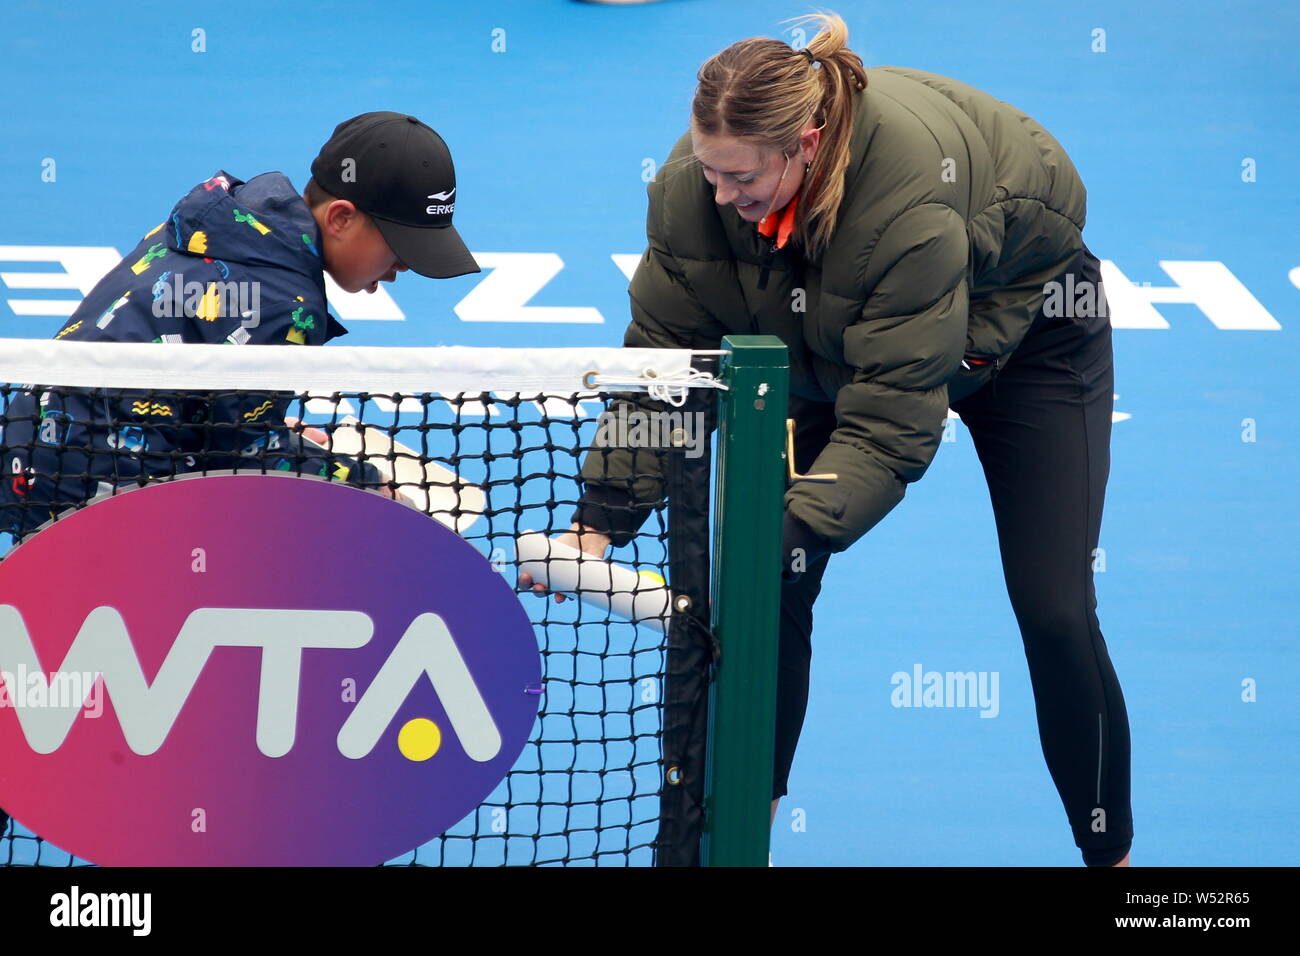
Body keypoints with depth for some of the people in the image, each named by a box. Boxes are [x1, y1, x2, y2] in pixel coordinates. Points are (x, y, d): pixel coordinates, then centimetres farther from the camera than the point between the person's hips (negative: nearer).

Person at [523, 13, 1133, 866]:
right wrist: (602, 520, -32)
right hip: (835, 342, 5)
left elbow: (893, 422, -42)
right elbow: (661, 354, -22)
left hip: (1023, 325, -5)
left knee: (1055, 615, -8)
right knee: (766, 584, -7)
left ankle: (1111, 849, 11)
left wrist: (795, 537, -52)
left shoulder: (912, 193, -44)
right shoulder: (697, 181, -29)